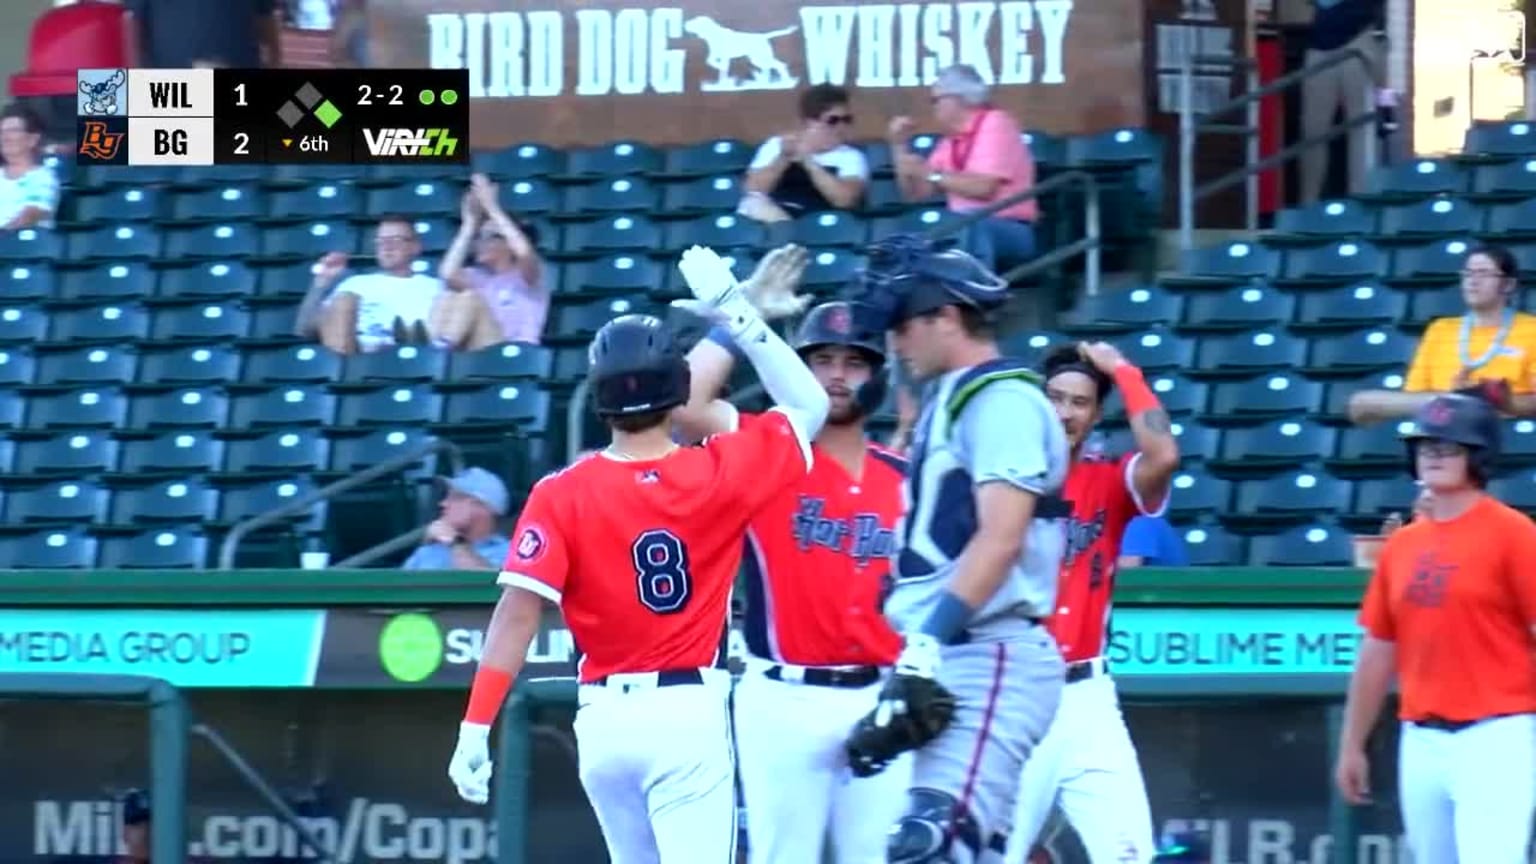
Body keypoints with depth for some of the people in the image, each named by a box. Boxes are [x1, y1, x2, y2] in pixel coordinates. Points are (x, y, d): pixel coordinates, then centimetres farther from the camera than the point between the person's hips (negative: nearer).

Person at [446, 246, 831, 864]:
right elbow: (809, 404, 12)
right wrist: (737, 315, 9)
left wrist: (475, 728, -11)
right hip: (689, 714, -2)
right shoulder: (720, 474, -4)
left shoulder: (561, 496, -5)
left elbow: (517, 616, -12)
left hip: (604, 715, 2)